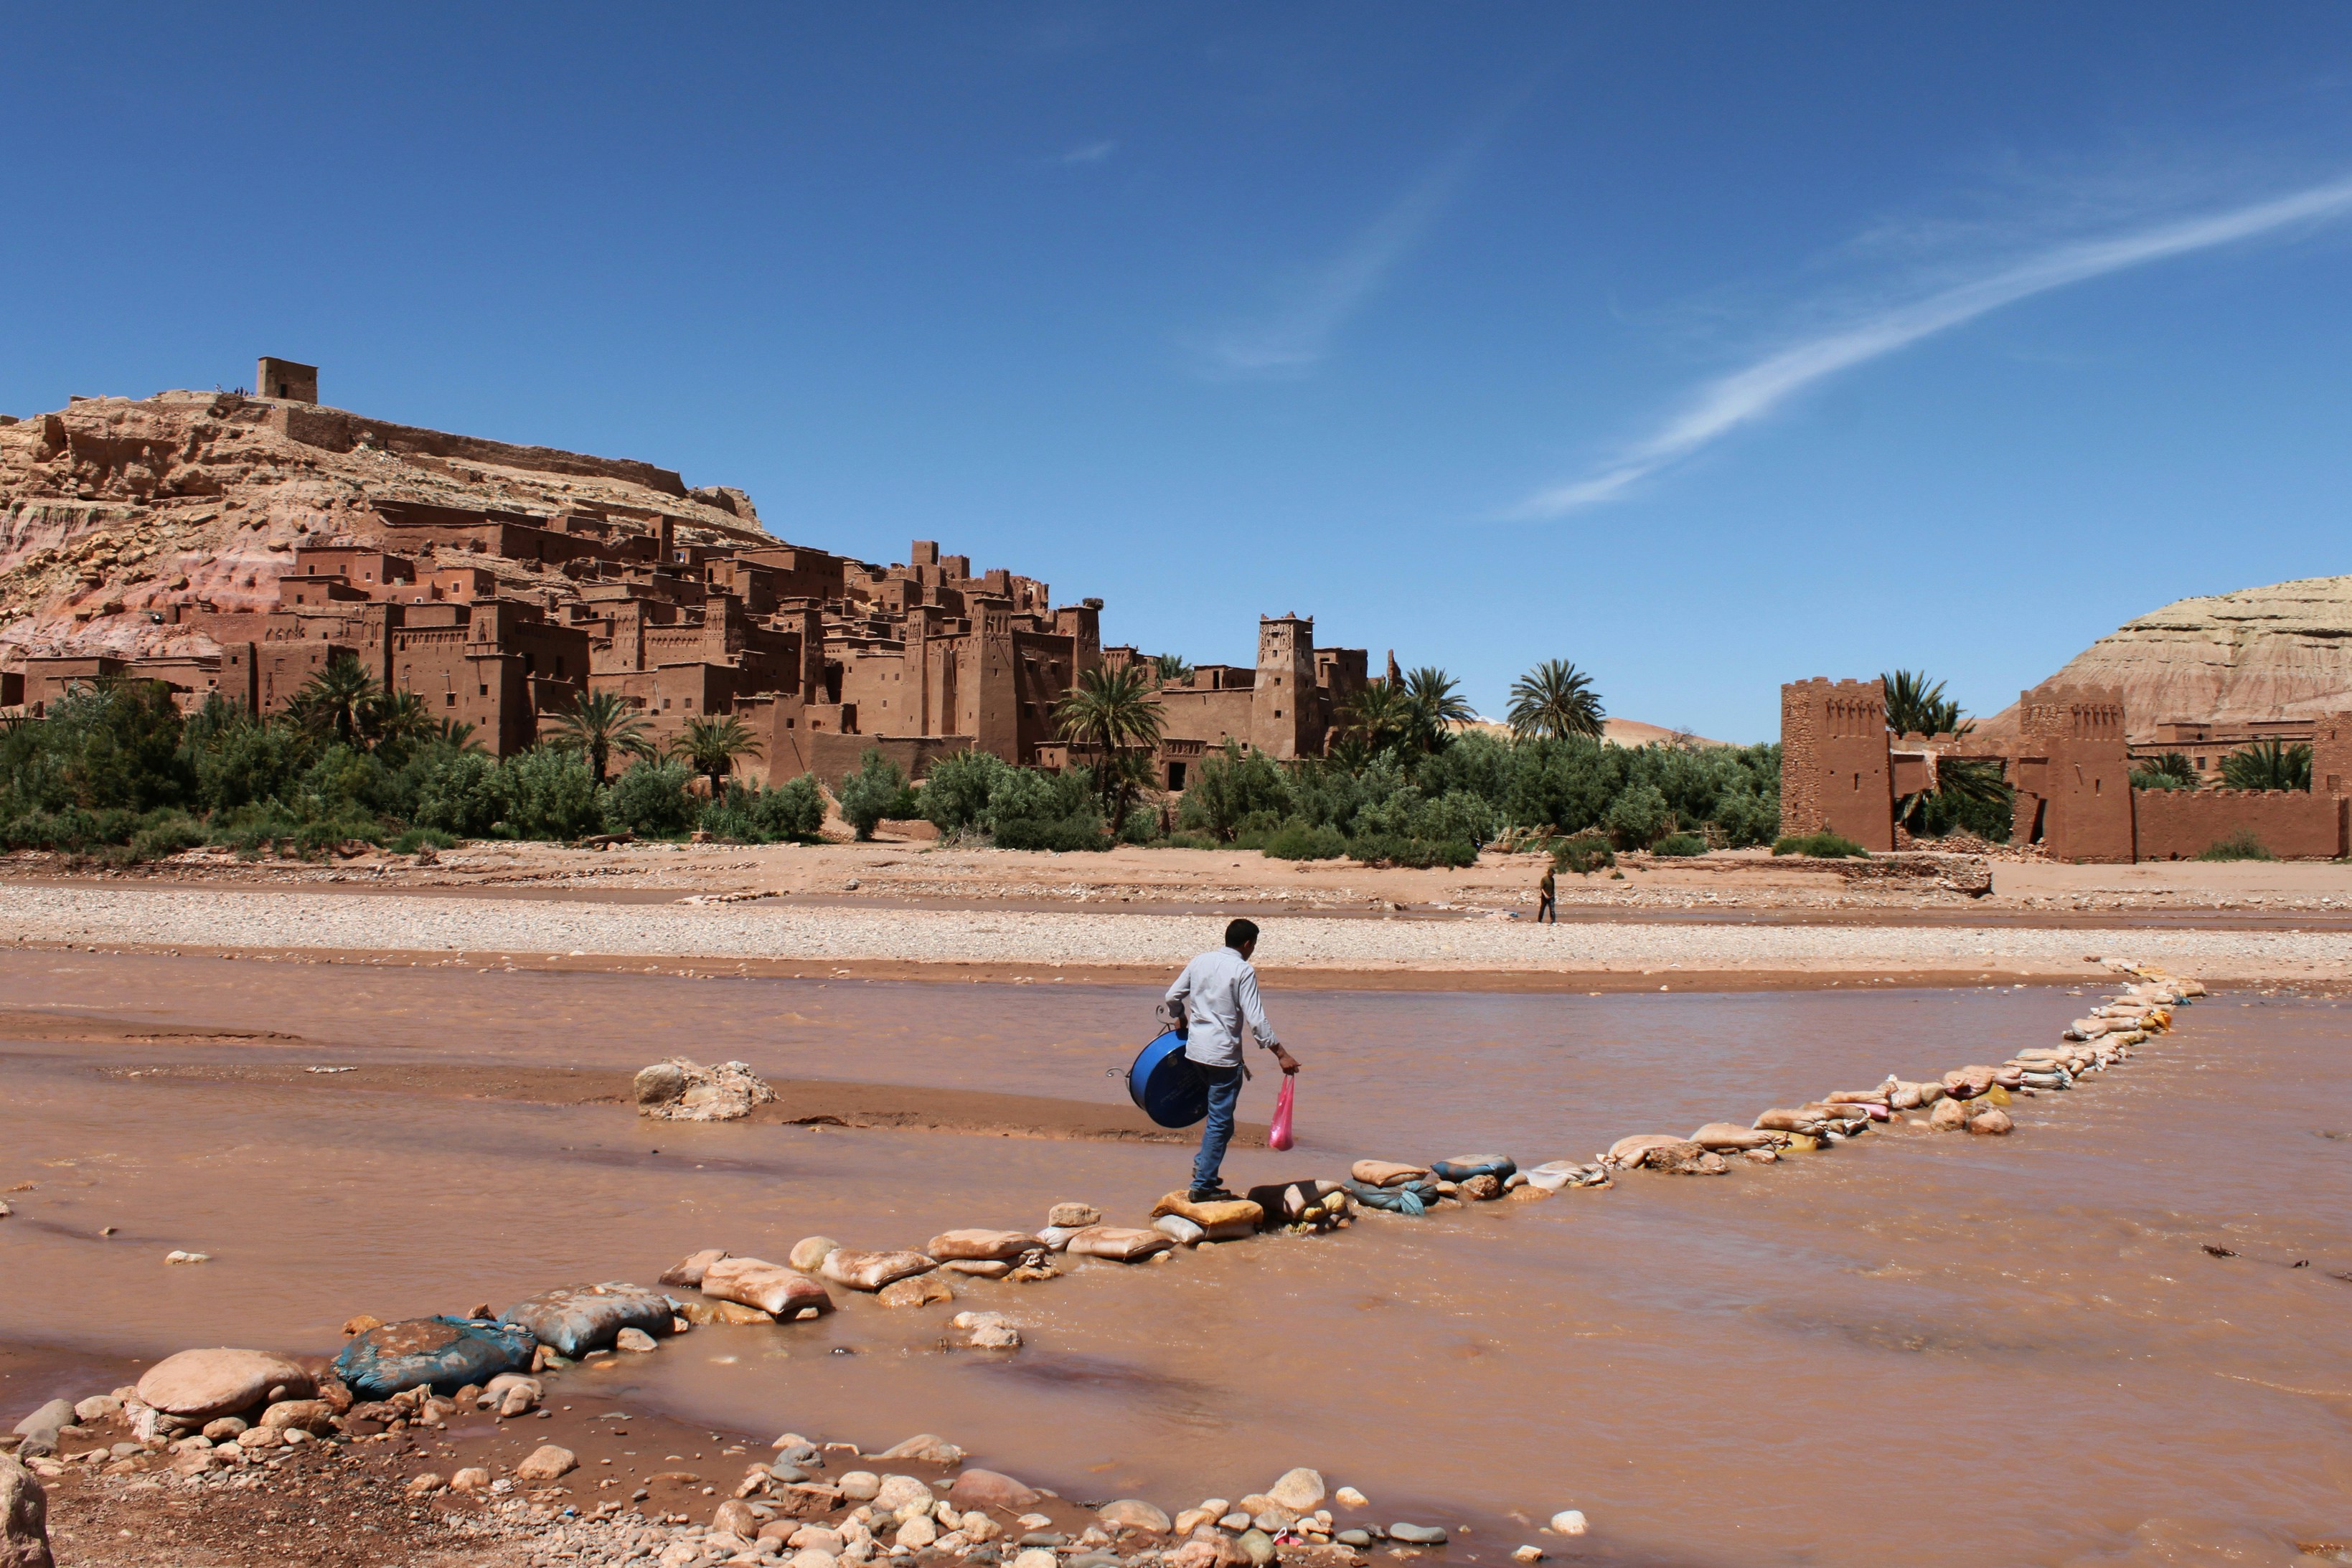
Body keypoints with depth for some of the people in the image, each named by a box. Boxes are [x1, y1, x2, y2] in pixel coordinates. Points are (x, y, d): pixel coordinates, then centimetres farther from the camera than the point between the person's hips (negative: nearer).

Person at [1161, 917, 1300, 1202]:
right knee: (1221, 1122, 1)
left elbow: (1171, 998, 13)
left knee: (1218, 1112, 26)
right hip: (1224, 1055, -7)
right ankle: (1202, 1186, 3)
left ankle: (1203, 1164, 21)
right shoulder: (1243, 971, -12)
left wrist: (1179, 1021, 34)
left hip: (1195, 1050, 7)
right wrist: (1281, 1054, -16)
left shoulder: (1200, 961, 7)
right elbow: (1256, 1020, -18)